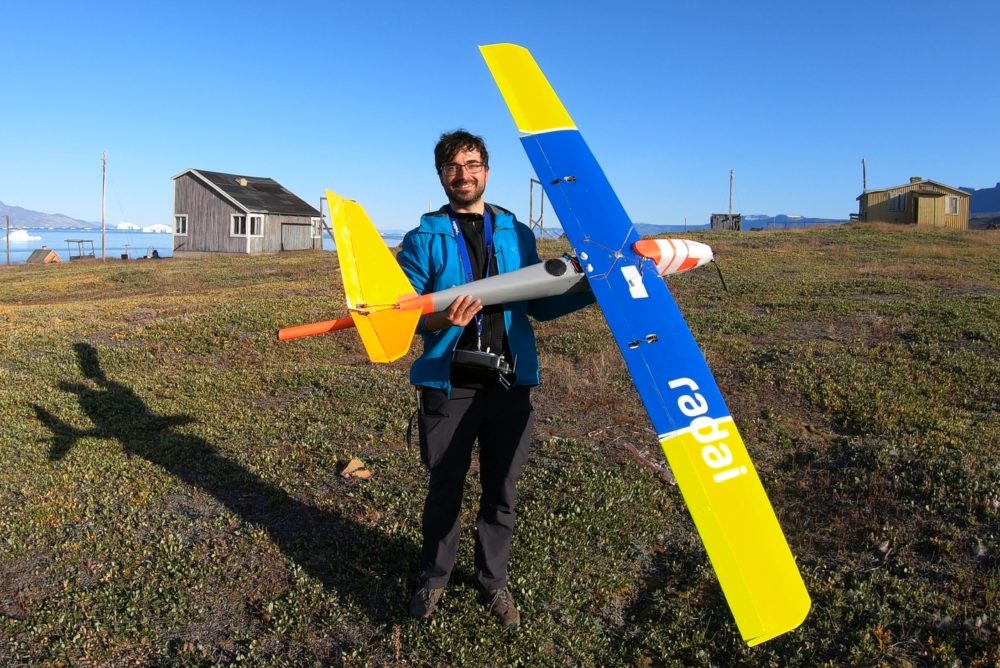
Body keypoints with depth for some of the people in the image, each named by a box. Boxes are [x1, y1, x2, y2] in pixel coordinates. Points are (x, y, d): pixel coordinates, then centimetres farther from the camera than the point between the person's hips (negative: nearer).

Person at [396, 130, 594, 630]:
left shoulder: (517, 235, 10)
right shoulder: (423, 239, 2)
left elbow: (538, 304, 11)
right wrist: (439, 320, -24)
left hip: (511, 384, 2)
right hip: (448, 386, -2)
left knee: (501, 493, 12)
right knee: (444, 489, 12)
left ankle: (493, 582, 33)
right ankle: (433, 578, 35)